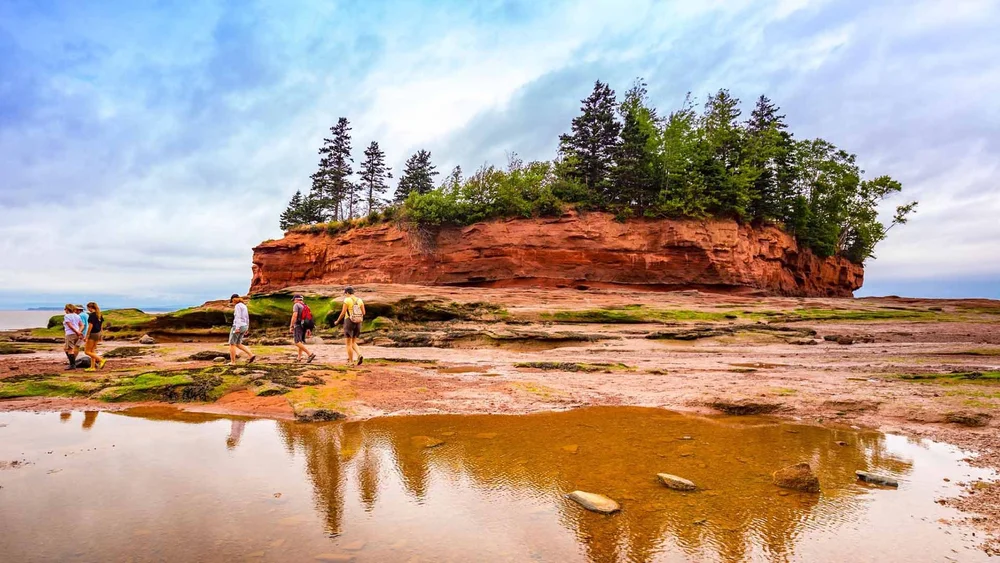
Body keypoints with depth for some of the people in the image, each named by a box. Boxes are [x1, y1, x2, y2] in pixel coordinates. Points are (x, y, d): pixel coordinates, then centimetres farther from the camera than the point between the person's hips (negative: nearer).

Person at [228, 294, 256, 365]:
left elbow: (238, 317, -21)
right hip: (243, 327, 9)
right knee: (238, 345, 13)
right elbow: (247, 318, 19)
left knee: (232, 344, 3)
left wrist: (237, 328, -25)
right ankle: (251, 355, 1)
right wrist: (247, 328, 22)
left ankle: (232, 362, 6)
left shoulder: (237, 306, -12)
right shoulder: (244, 306, 16)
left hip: (238, 327, -9)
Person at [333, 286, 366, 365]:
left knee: (349, 344, 4)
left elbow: (343, 313, -10)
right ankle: (360, 355, -9)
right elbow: (363, 313, 6)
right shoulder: (359, 300, 7)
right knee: (353, 343, 16)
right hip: (358, 323, 5)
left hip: (349, 322, -5)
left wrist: (337, 321, 5)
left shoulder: (347, 300, -8)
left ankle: (351, 362, 4)